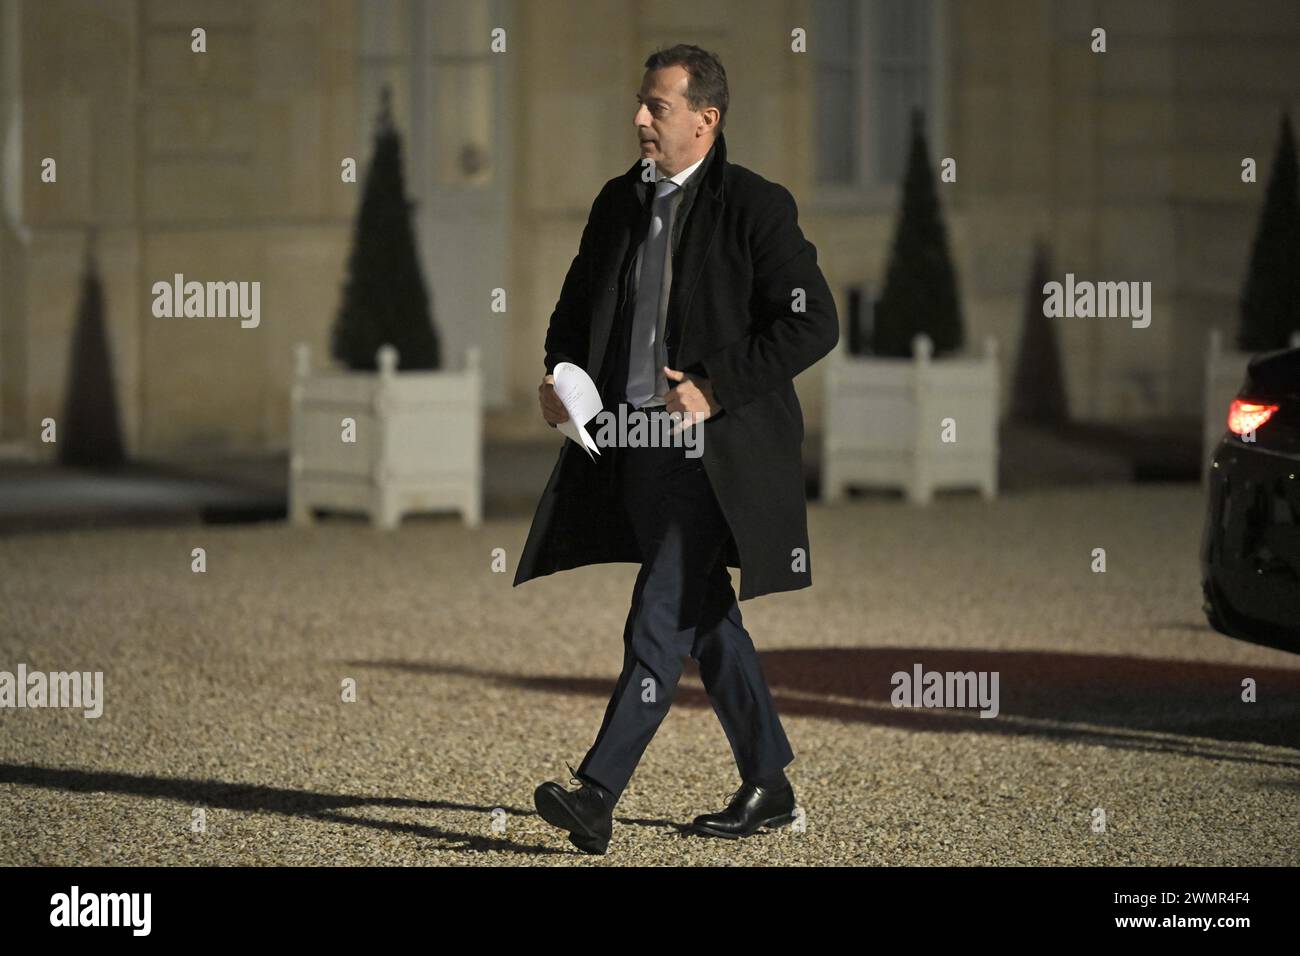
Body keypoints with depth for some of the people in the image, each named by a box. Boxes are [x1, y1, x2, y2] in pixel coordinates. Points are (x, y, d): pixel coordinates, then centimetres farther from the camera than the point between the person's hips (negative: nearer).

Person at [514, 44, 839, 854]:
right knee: (705, 621, 13)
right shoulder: (620, 202, 12)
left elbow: (815, 323, -12)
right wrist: (560, 370, 3)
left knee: (659, 623, -12)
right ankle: (769, 787, 23)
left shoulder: (755, 208, -9)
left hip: (710, 449, -8)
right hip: (630, 442, 8)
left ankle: (597, 796, -16)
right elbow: (580, 302, 23)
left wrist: (717, 389, -16)